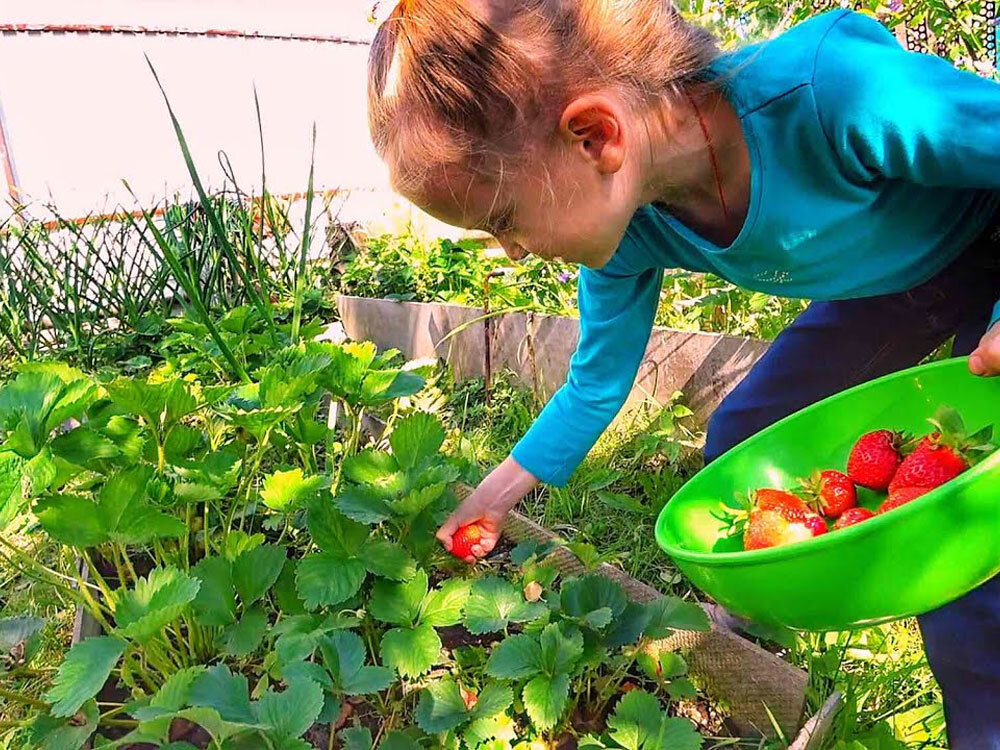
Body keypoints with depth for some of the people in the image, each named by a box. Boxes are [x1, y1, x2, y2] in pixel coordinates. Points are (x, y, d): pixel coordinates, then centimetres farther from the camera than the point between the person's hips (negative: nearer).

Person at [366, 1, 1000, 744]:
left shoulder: (837, 87, -43)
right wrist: (497, 495, -1)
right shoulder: (625, 229, -21)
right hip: (886, 286, 5)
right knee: (738, 442, 4)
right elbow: (596, 383, -6)